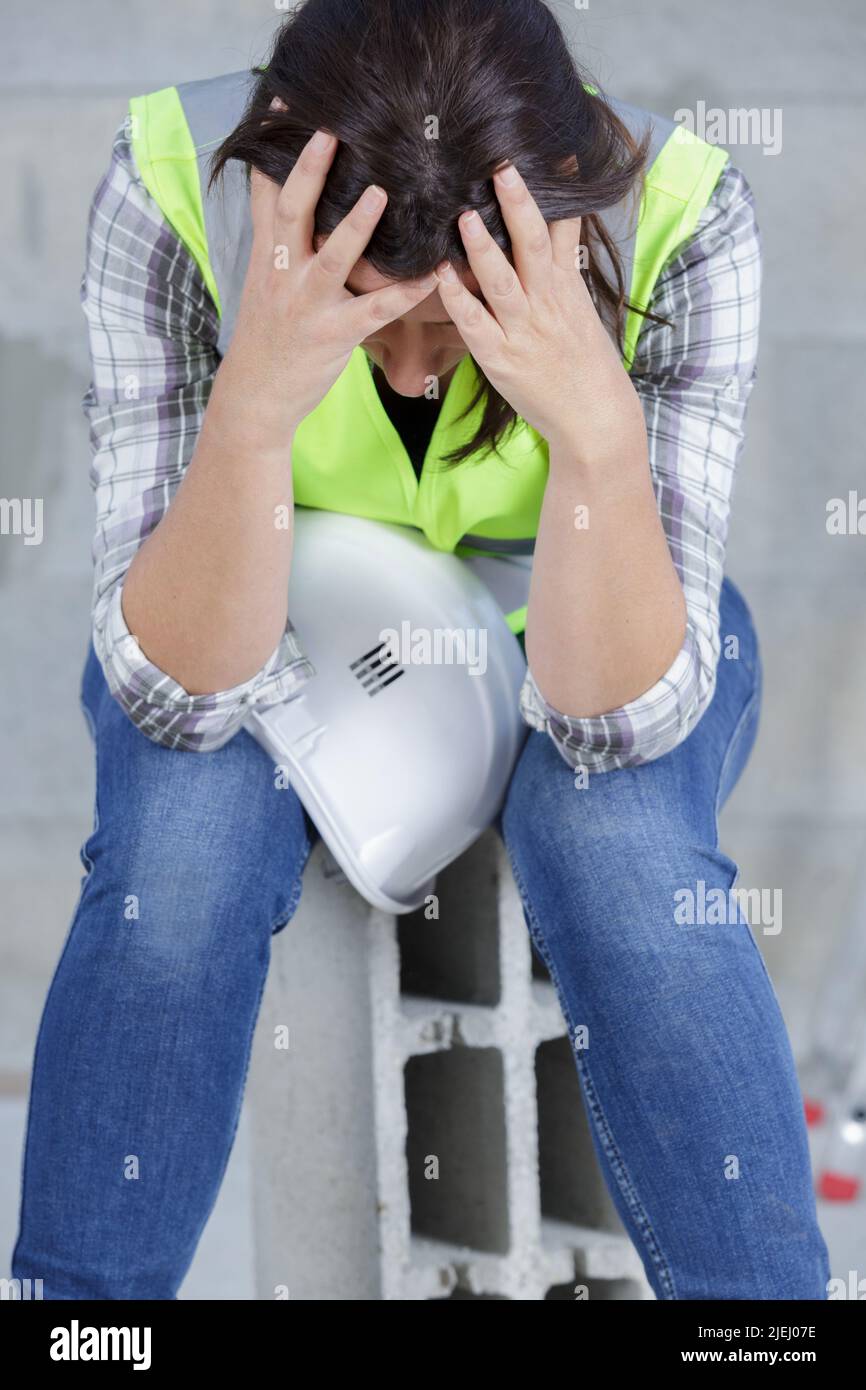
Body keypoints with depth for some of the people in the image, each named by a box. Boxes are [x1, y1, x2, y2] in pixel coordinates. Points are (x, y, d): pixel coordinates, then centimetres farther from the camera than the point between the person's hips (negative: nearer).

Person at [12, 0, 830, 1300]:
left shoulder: (681, 216, -30)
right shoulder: (171, 185, -30)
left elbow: (616, 725, -31)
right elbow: (177, 698, -30)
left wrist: (599, 430, -47)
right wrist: (253, 406, -47)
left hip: (559, 641, 0)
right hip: (274, 648, 0)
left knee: (618, 839, -31)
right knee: (180, 836, -30)